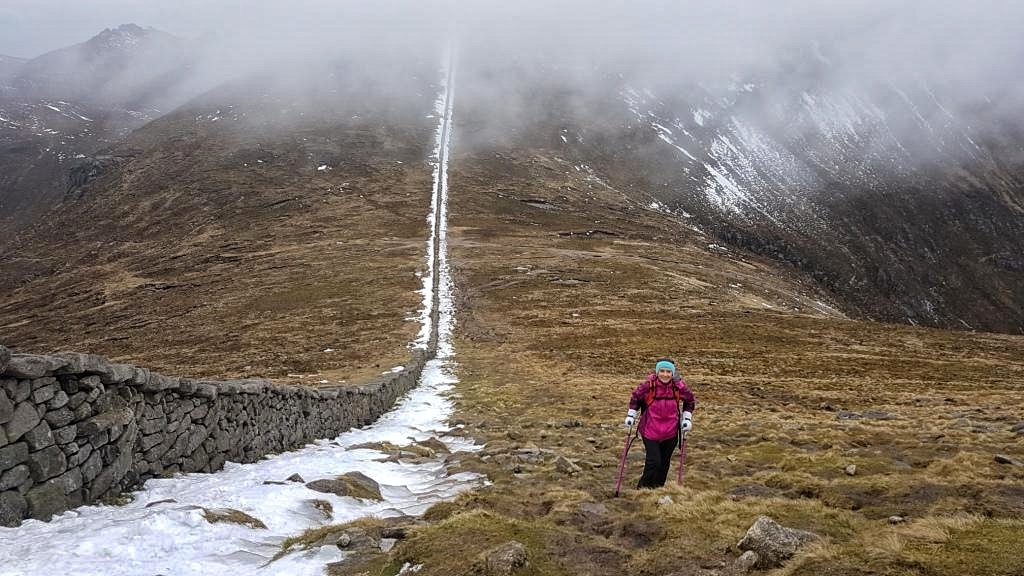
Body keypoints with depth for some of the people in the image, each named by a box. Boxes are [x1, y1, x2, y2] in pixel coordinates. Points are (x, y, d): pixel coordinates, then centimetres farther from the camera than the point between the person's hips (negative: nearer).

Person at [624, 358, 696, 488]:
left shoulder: (678, 386, -10)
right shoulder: (649, 385, -16)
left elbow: (690, 400, 9)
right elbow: (635, 397, 3)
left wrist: (687, 418, 3)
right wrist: (631, 415, 1)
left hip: (670, 432, 3)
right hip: (650, 431, -3)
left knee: (664, 463, 12)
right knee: (653, 461, -10)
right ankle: (643, 488, 10)